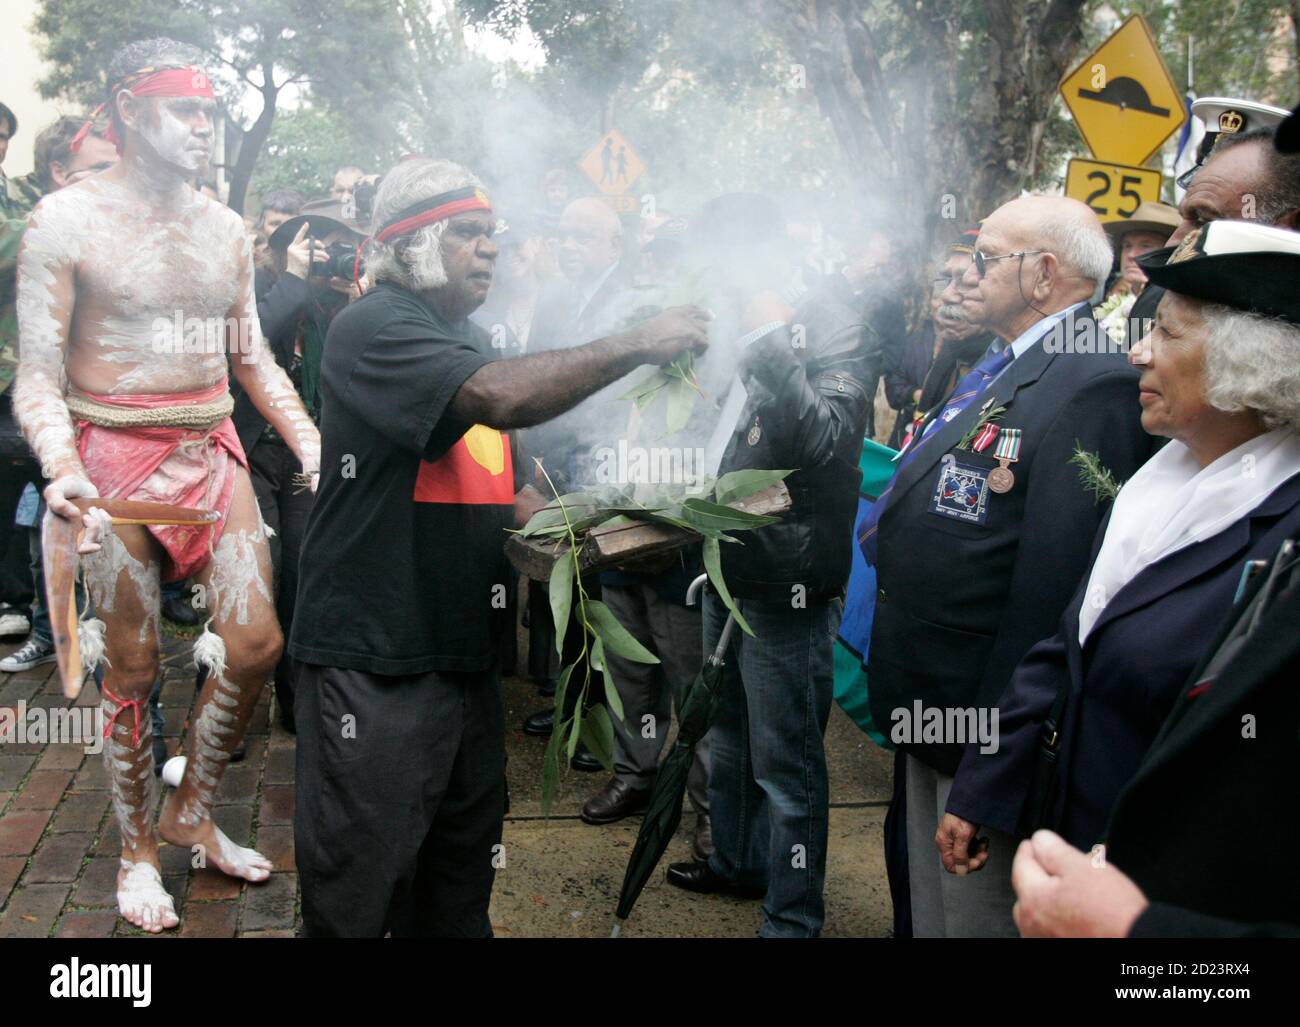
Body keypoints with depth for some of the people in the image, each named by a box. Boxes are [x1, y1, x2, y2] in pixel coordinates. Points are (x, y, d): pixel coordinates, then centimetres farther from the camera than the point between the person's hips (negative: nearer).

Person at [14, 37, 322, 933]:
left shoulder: (227, 230, 9)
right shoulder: (68, 221, -7)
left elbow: (254, 358, 16)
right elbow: (38, 378, -10)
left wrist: (314, 447, 5)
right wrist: (63, 468, -27)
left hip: (214, 451, 5)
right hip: (119, 457, -5)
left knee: (257, 645, 1)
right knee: (133, 670, 3)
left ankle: (193, 811, 24)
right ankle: (138, 849, 23)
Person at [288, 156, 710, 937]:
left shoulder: (474, 338, 16)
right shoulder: (373, 329, -13)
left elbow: (510, 489, 18)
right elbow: (498, 398, -30)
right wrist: (638, 346, -23)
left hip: (466, 655, 8)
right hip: (374, 661, -8)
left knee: (459, 888, 18)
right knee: (357, 898, 3)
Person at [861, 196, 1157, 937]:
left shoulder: (1094, 387, -20)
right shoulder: (1001, 371, 12)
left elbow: (1055, 581, -25)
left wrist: (996, 757, -24)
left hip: (986, 733, -9)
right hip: (932, 711, 9)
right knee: (935, 911, 22)